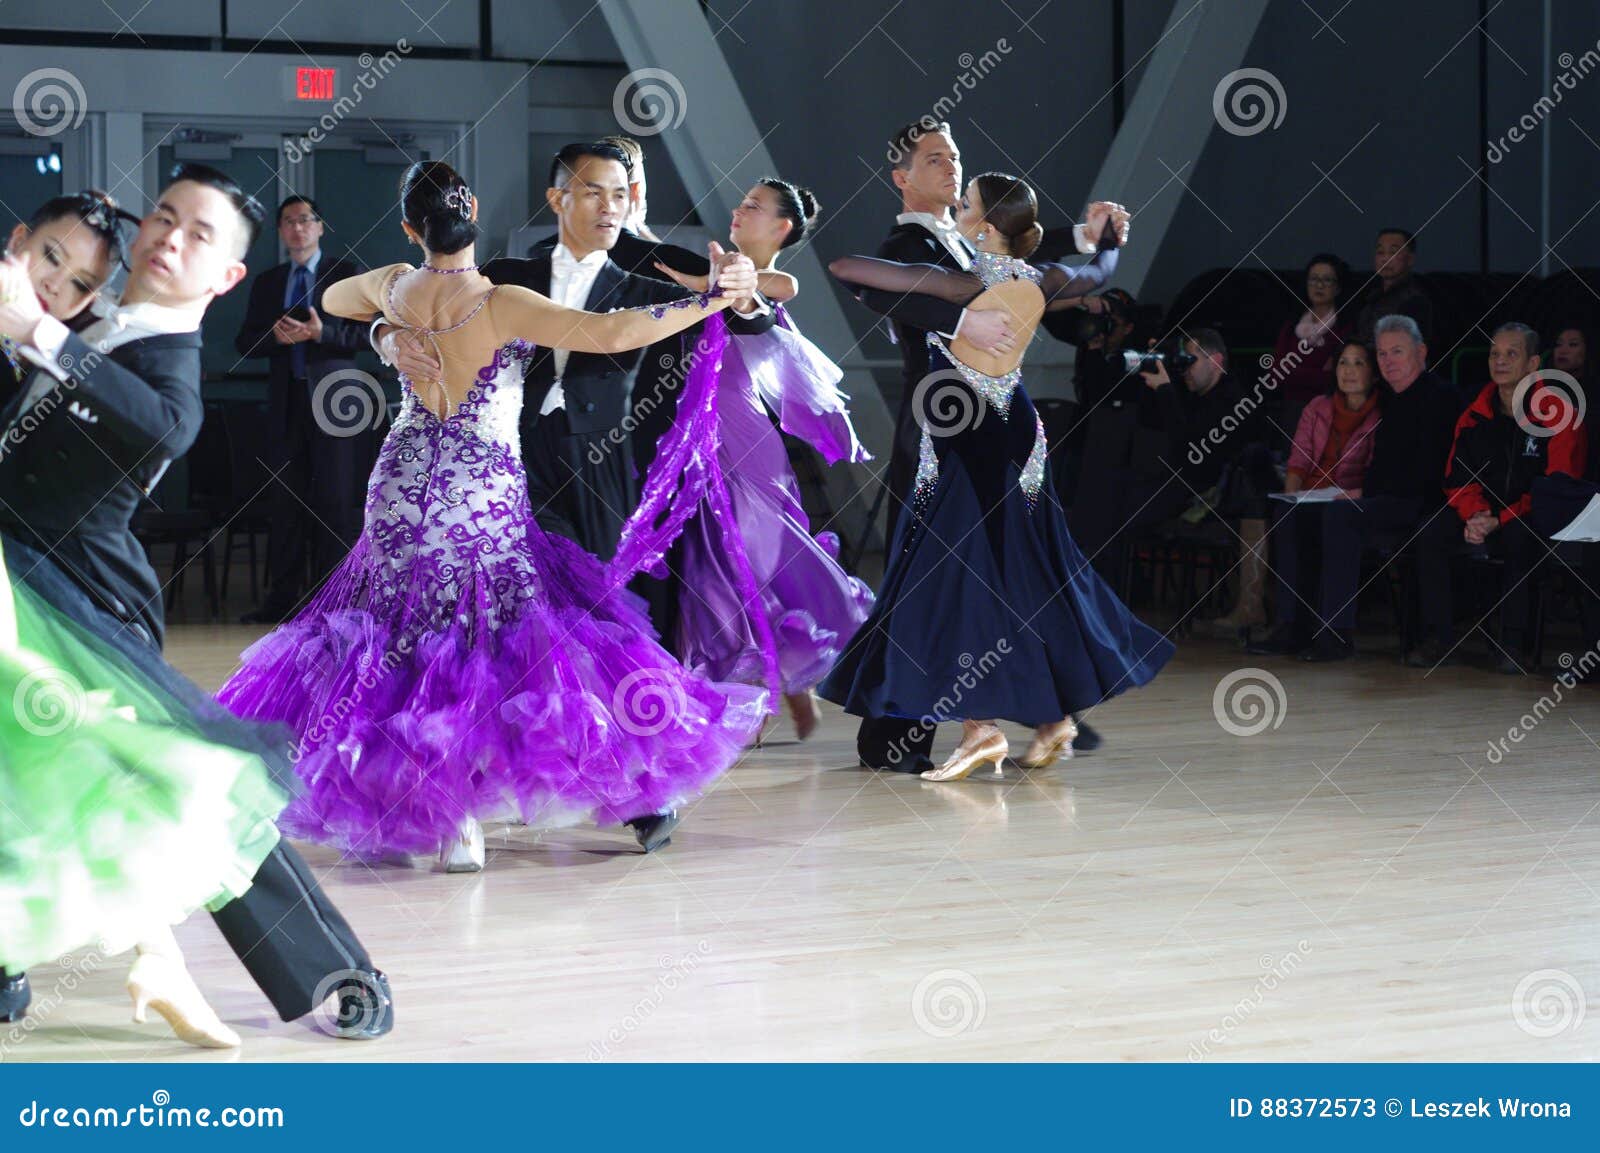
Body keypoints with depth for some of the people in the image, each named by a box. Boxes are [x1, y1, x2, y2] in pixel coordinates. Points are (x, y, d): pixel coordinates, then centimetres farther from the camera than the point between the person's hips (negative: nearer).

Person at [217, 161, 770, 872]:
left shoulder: (392, 290, 0)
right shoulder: (502, 306, -16)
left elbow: (332, 299, 24)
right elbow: (611, 334, -26)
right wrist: (714, 299, -23)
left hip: (400, 491, 5)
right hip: (486, 497, -5)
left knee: (396, 640, 14)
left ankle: (379, 812, 16)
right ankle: (457, 818, -5)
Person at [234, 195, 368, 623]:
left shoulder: (345, 274, 5)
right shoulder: (267, 283, 16)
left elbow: (366, 332, -3)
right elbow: (244, 342, 12)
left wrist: (320, 333, -17)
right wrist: (275, 335, -8)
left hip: (334, 398, -3)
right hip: (287, 399, 4)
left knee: (335, 499, -3)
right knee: (284, 498, 2)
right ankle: (283, 597, 5)